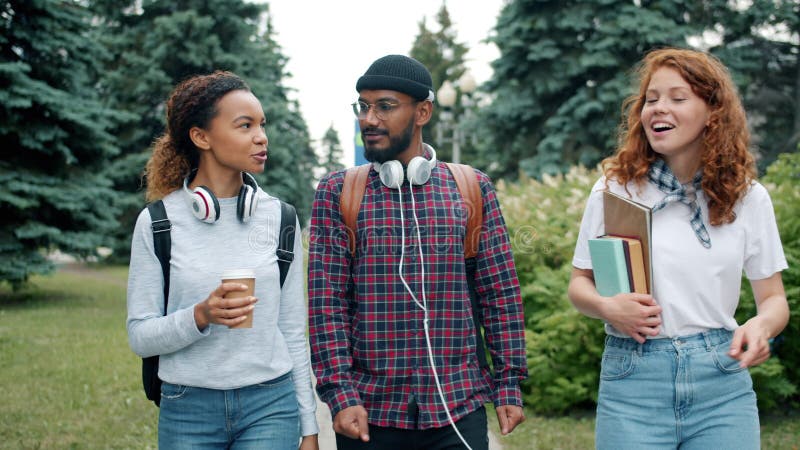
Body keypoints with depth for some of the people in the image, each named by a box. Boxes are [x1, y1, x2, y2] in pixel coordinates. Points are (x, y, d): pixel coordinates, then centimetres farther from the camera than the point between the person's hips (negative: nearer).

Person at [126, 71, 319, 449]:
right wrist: (200, 317, -21)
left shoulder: (278, 218, 2)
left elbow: (293, 331, 6)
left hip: (270, 407, 1)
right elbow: (140, 336, -3)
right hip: (188, 410, -1)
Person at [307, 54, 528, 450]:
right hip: (368, 413, 0)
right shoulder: (337, 193, 2)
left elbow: (501, 292, 5)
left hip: (457, 408, 1)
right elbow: (326, 300, -3)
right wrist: (340, 394, -10)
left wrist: (509, 384, 1)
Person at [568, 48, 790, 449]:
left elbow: (774, 298, 6)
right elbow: (579, 283, 8)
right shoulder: (614, 189, 1)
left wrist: (761, 325, -17)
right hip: (633, 380, -1)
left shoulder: (747, 197, 4)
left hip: (722, 382, 1)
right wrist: (607, 307, -14)